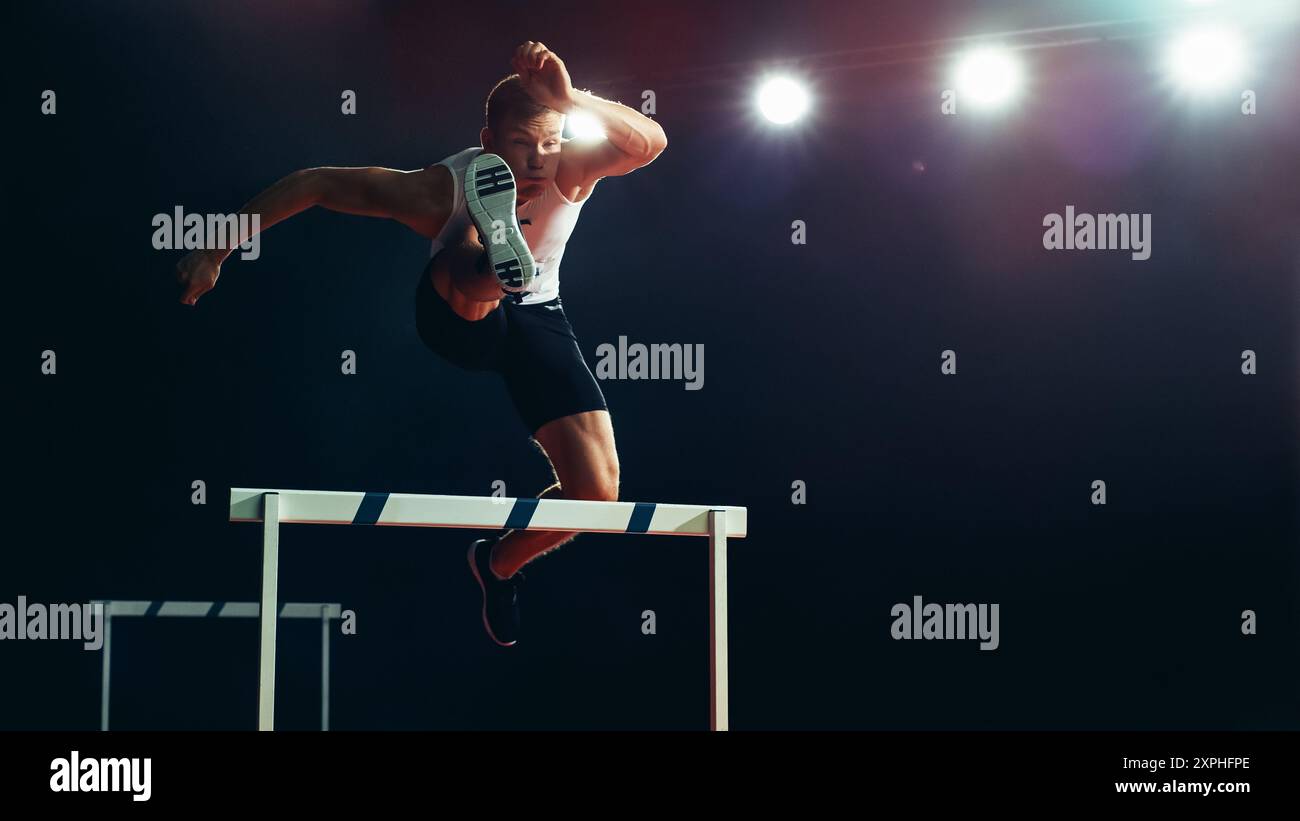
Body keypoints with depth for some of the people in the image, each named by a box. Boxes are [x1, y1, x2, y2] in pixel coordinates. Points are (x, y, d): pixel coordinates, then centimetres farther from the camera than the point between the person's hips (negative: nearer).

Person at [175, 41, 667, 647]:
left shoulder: (569, 171, -26)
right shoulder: (442, 190, -29)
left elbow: (651, 143, -46)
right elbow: (311, 184, -23)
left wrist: (571, 99, -61)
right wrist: (215, 253, -24)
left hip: (534, 319, 2)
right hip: (456, 317, -2)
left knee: (596, 491, -8)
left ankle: (499, 564, 17)